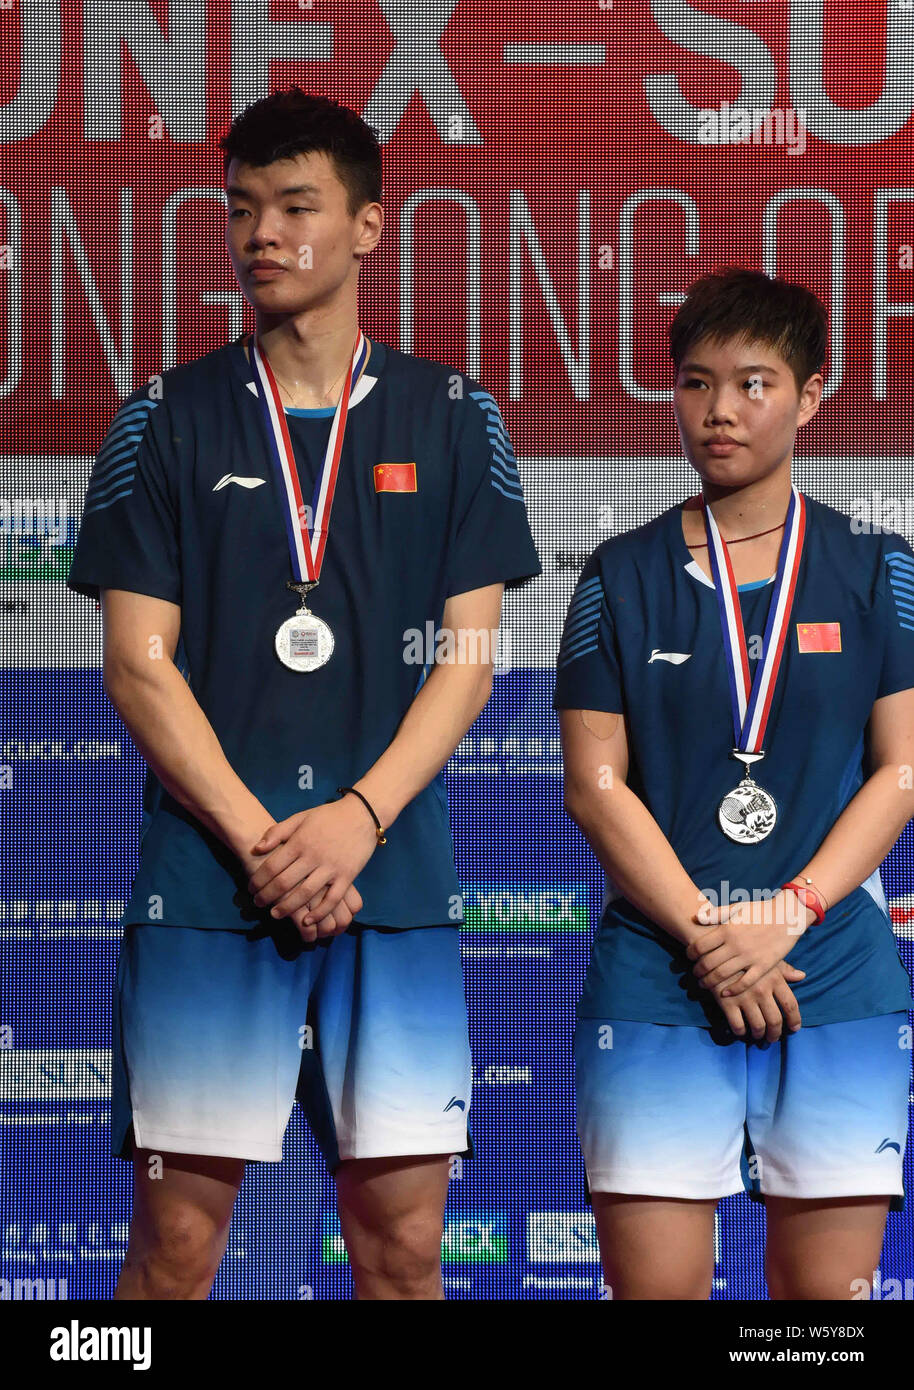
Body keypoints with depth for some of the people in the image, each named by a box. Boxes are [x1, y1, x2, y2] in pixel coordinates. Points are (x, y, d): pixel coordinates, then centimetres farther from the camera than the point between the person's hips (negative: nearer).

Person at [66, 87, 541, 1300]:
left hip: (394, 882, 1)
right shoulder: (167, 422, 7)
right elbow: (139, 665, 1)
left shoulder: (453, 421, 9)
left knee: (402, 1244, 1)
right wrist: (259, 840, -10)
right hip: (203, 883, -1)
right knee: (176, 1243, -2)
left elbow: (466, 660, 5)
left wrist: (356, 819, -10)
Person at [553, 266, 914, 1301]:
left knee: (828, 1283, 0)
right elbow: (594, 783, 2)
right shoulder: (623, 577, 7)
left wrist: (786, 916, -10)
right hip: (654, 981, 0)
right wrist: (706, 936, -9)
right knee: (653, 1282, -5)